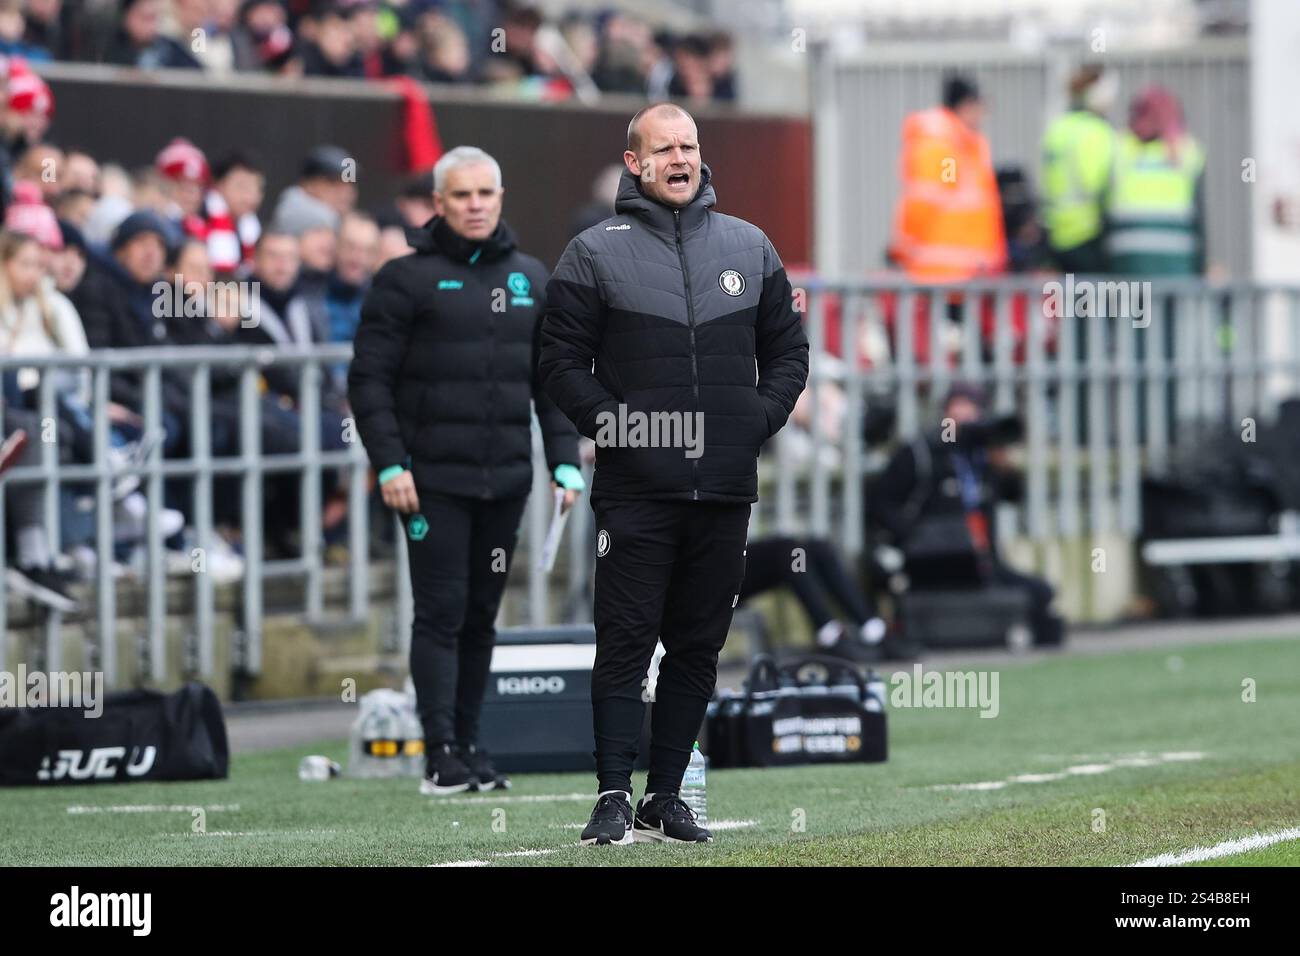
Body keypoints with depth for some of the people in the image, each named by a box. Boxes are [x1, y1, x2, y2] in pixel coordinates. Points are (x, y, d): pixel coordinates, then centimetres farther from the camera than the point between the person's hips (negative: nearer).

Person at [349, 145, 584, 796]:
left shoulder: (530, 279, 13)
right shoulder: (407, 279, -2)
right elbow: (369, 378, -4)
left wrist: (565, 461, 8)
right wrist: (389, 464, -12)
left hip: (505, 478, 5)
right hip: (432, 477, -5)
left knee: (482, 615, 8)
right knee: (441, 611, -7)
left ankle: (470, 745, 14)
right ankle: (441, 753, -7)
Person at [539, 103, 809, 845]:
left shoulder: (750, 248, 12)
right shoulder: (596, 254, 1)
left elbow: (789, 351, 16)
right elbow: (563, 360, 0)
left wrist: (760, 421, 2)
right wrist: (614, 426, -10)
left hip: (726, 488, 4)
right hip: (636, 486, -4)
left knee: (699, 647, 7)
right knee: (627, 643, -6)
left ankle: (668, 796, 13)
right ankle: (615, 797, -5)